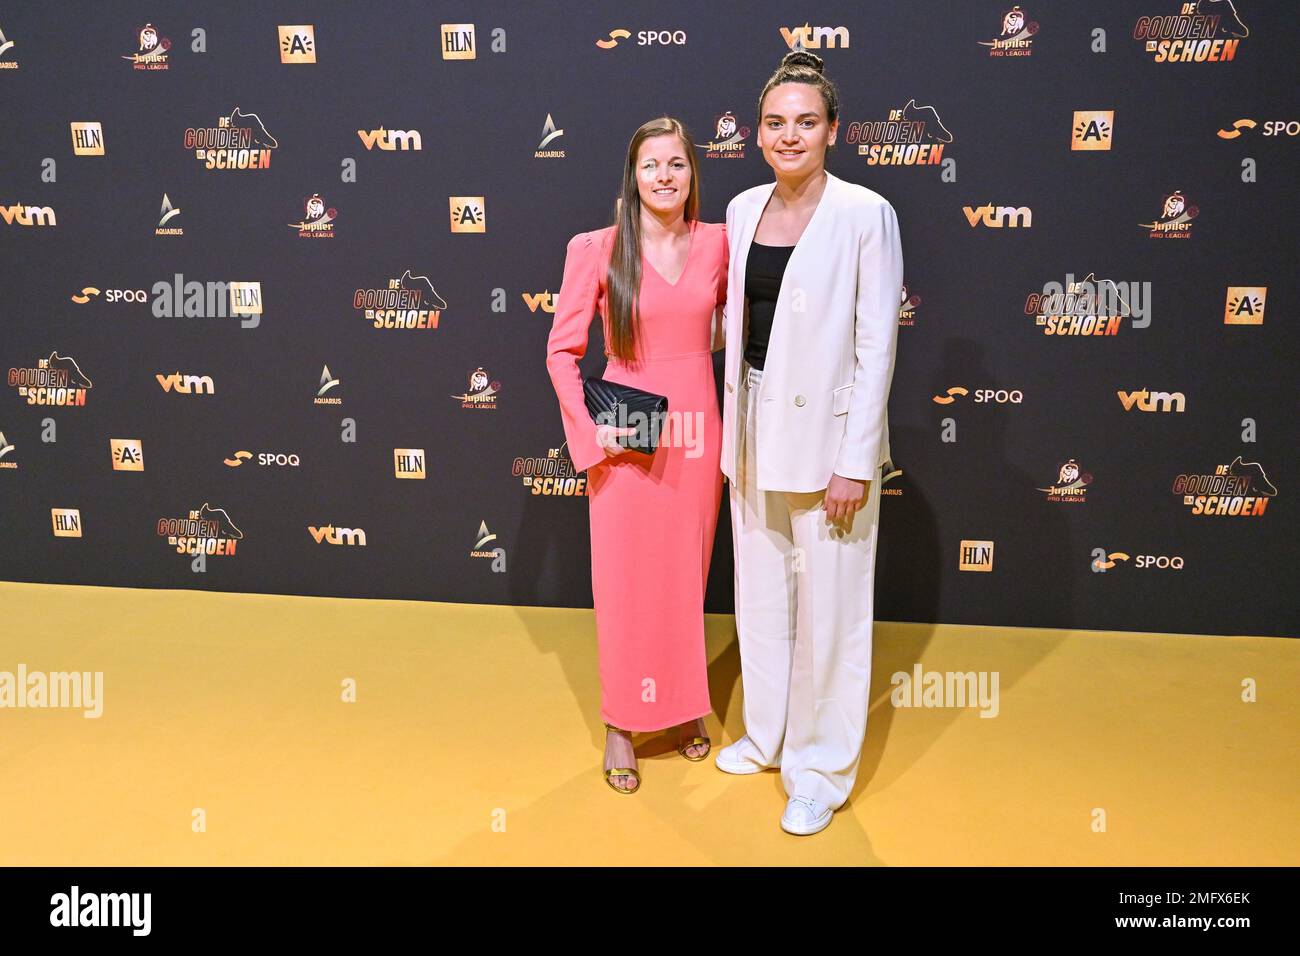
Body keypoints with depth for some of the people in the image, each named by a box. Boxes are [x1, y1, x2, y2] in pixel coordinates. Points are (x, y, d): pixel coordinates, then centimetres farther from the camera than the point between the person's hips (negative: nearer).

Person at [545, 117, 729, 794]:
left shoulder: (716, 243, 2)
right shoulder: (597, 250, -6)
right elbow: (562, 351, -4)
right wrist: (590, 427, -14)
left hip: (697, 432, 3)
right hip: (625, 436, -3)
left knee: (686, 576, 14)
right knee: (624, 582, 5)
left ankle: (684, 703, 34)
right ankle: (621, 725, 21)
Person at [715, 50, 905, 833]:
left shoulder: (866, 215, -11)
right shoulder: (743, 209, 7)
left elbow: (876, 345, -12)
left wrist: (855, 463, -15)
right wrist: (734, 425, 12)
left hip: (827, 430, -6)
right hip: (756, 424, 6)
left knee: (827, 607, 4)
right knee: (760, 593, 17)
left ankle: (821, 771, 21)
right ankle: (767, 736, 36)